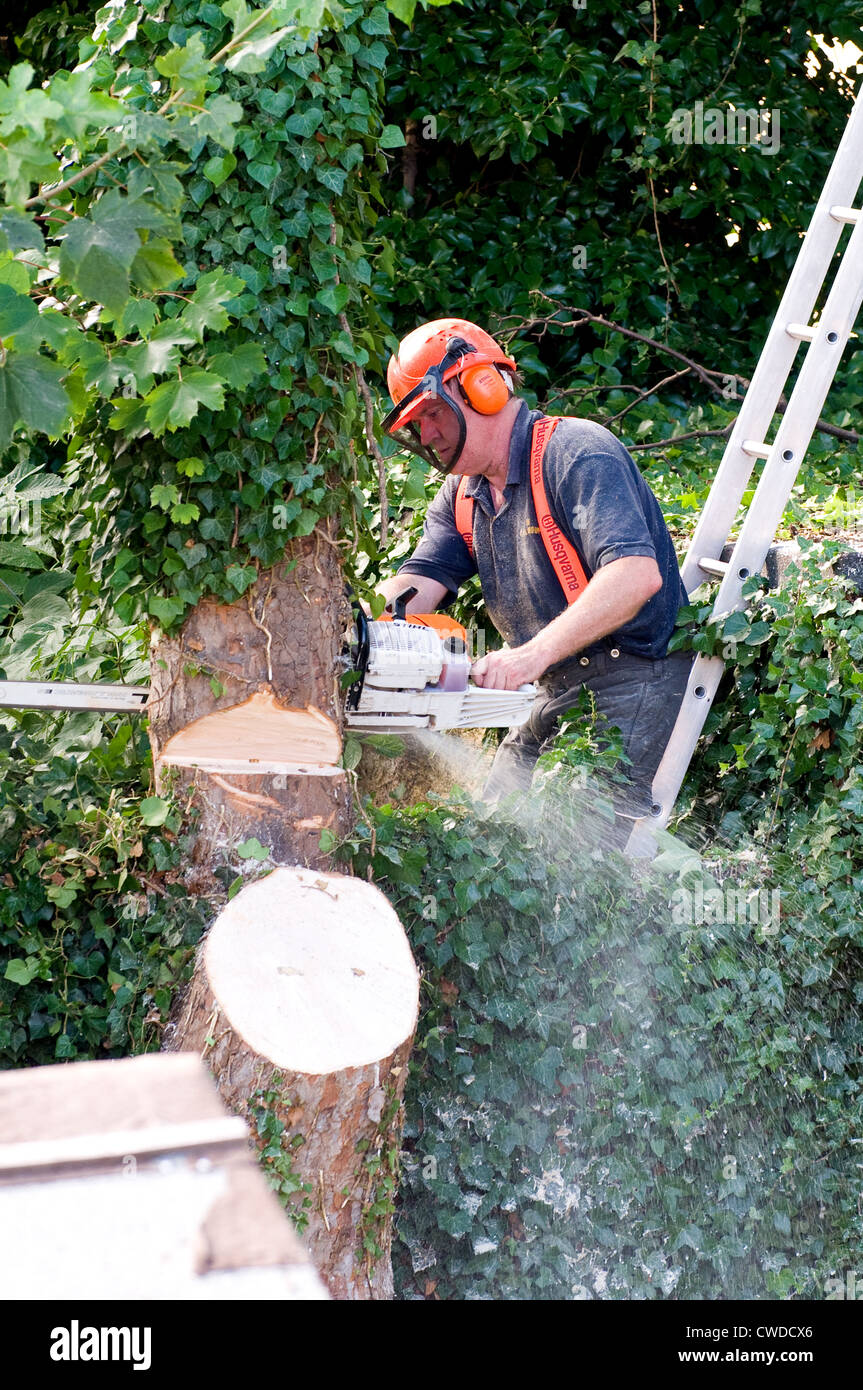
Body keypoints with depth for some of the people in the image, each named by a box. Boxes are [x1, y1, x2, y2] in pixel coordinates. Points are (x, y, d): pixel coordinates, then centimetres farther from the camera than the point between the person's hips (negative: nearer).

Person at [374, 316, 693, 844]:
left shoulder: (575, 454, -16)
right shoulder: (461, 498, 12)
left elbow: (636, 574, -29)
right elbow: (417, 585, 0)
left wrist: (534, 654, -36)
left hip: (635, 684, -9)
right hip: (558, 698, 9)